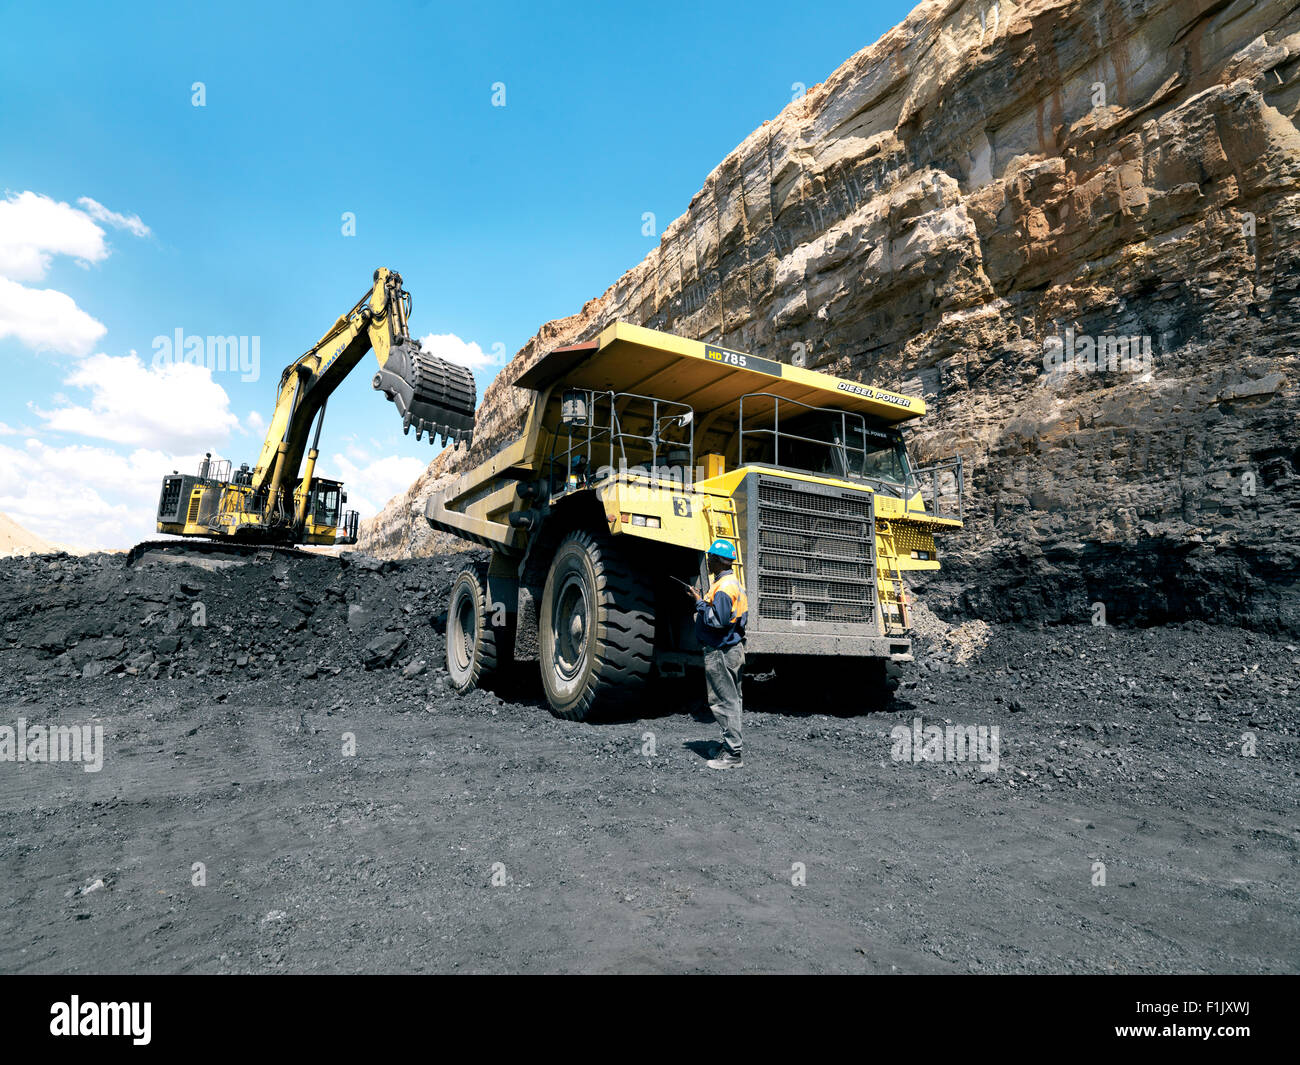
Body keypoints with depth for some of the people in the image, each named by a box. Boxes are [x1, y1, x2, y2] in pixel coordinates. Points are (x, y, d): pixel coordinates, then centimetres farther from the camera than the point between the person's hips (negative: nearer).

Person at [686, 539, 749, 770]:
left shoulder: (723, 587, -18)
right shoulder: (734, 584, 15)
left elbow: (717, 621, -25)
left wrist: (700, 603, -13)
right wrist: (704, 603, 14)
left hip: (721, 652, -11)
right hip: (733, 649, 11)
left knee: (724, 701, -4)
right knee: (729, 700, 16)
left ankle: (732, 754, 1)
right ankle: (731, 748, 26)